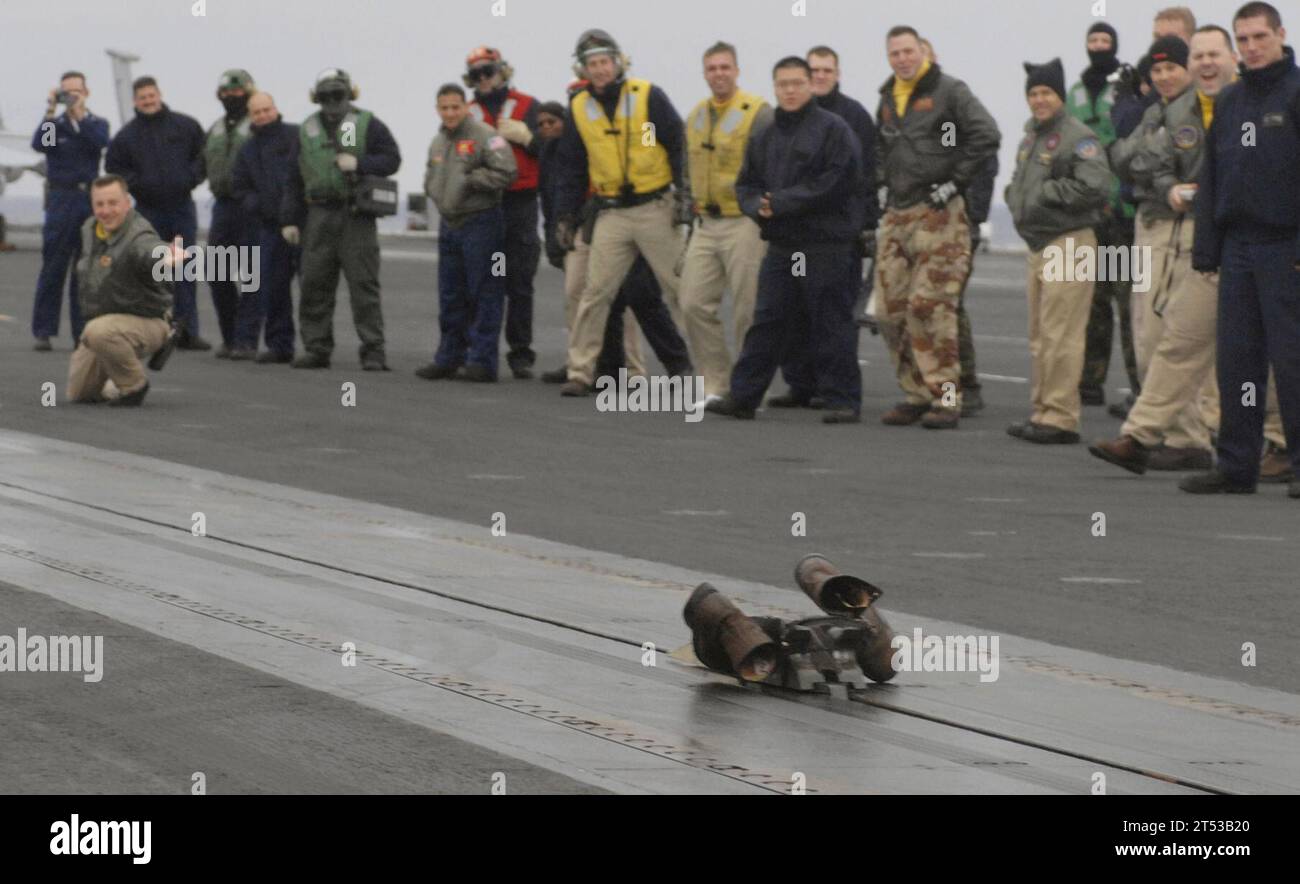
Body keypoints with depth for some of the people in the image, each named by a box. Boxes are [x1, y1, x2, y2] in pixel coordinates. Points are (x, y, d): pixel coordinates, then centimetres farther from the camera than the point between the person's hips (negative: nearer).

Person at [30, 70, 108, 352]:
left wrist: (80, 114, -13)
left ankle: (82, 331, 9)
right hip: (61, 199, -2)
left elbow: (102, 142, -12)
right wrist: (50, 111, -16)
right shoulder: (54, 124, 6)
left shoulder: (97, 123, 10)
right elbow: (39, 144, -13)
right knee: (53, 267, -4)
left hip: (90, 198, 2)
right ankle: (43, 332, -3)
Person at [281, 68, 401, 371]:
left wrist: (359, 164, -16)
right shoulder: (308, 130, 15)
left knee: (364, 285, -5)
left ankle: (373, 351, -4)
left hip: (356, 217, -4)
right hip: (319, 217, 4)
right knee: (314, 285, 4)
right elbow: (295, 179, 15)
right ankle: (316, 348, 11)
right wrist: (289, 219, 10)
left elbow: (392, 160, -2)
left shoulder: (367, 125, 3)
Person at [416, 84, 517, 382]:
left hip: (481, 223, -8)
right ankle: (449, 358, 20)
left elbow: (506, 172, -18)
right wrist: (435, 190, 9)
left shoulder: (484, 136, -11)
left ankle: (482, 360, -4)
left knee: (483, 295, -5)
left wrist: (470, 180, -15)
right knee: (450, 297, 12)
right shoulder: (438, 142, 15)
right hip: (449, 224, 8)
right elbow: (431, 176, 30)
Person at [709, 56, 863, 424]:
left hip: (826, 245, -6)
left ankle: (842, 400, 4)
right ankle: (743, 396, 10)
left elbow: (838, 183, -15)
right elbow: (746, 185, 18)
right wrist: (758, 206, -6)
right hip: (781, 244, 6)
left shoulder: (832, 129, -5)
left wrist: (781, 202, -15)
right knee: (767, 323, 8)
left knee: (832, 324, -2)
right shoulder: (765, 136, 17)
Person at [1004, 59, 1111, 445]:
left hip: (1068, 244, -10)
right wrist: (1016, 200, 10)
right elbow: (1020, 180, 31)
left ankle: (1060, 417, -11)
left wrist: (1047, 193, -16)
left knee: (1060, 335, -11)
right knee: (1040, 336, 14)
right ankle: (1042, 410, 20)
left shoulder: (1077, 137, -12)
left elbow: (1094, 185, -23)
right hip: (1038, 244, 10)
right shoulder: (1031, 136, 17)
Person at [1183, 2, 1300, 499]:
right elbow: (1211, 178, 17)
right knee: (1236, 359, 7)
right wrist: (1206, 249, 10)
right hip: (1238, 247, 6)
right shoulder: (1228, 102, 15)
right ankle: (1236, 464, 11)